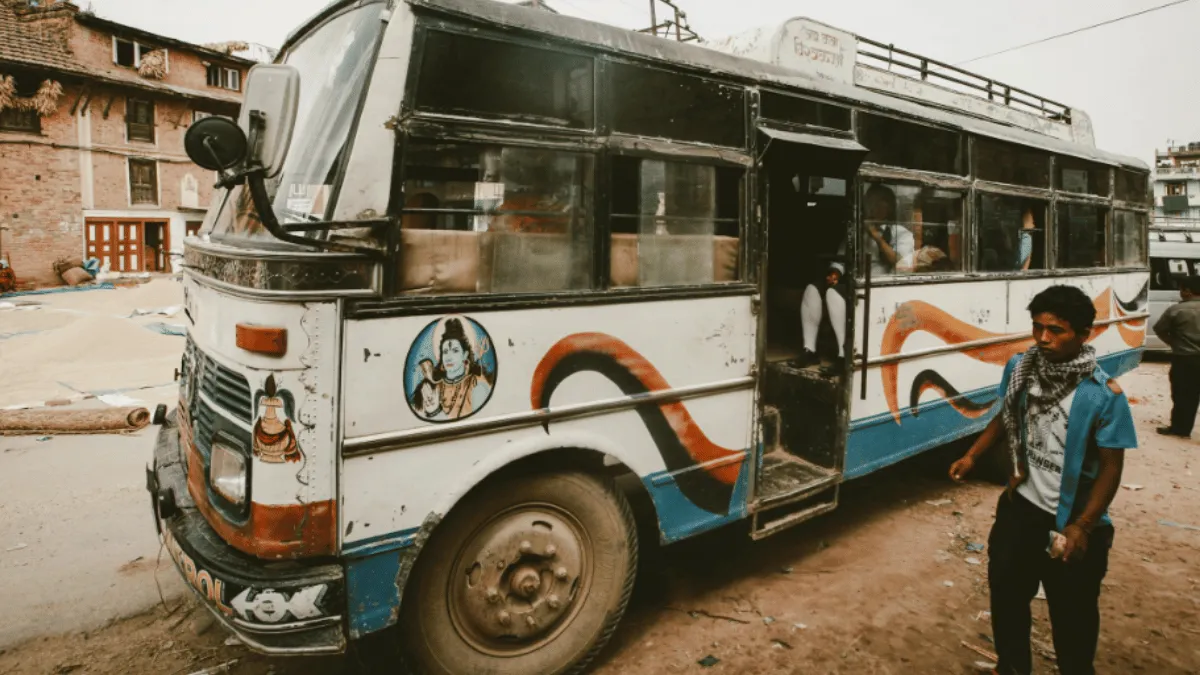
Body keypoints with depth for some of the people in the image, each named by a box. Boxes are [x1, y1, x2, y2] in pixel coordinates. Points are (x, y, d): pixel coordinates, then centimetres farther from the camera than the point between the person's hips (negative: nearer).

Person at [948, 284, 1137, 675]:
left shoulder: (1103, 395, -20)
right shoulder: (1019, 369, -6)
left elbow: (1111, 466, -14)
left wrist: (1081, 528, -17)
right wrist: (972, 456, 0)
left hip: (1071, 521, -4)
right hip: (1021, 506, 5)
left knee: (1072, 615, 11)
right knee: (1006, 593, 18)